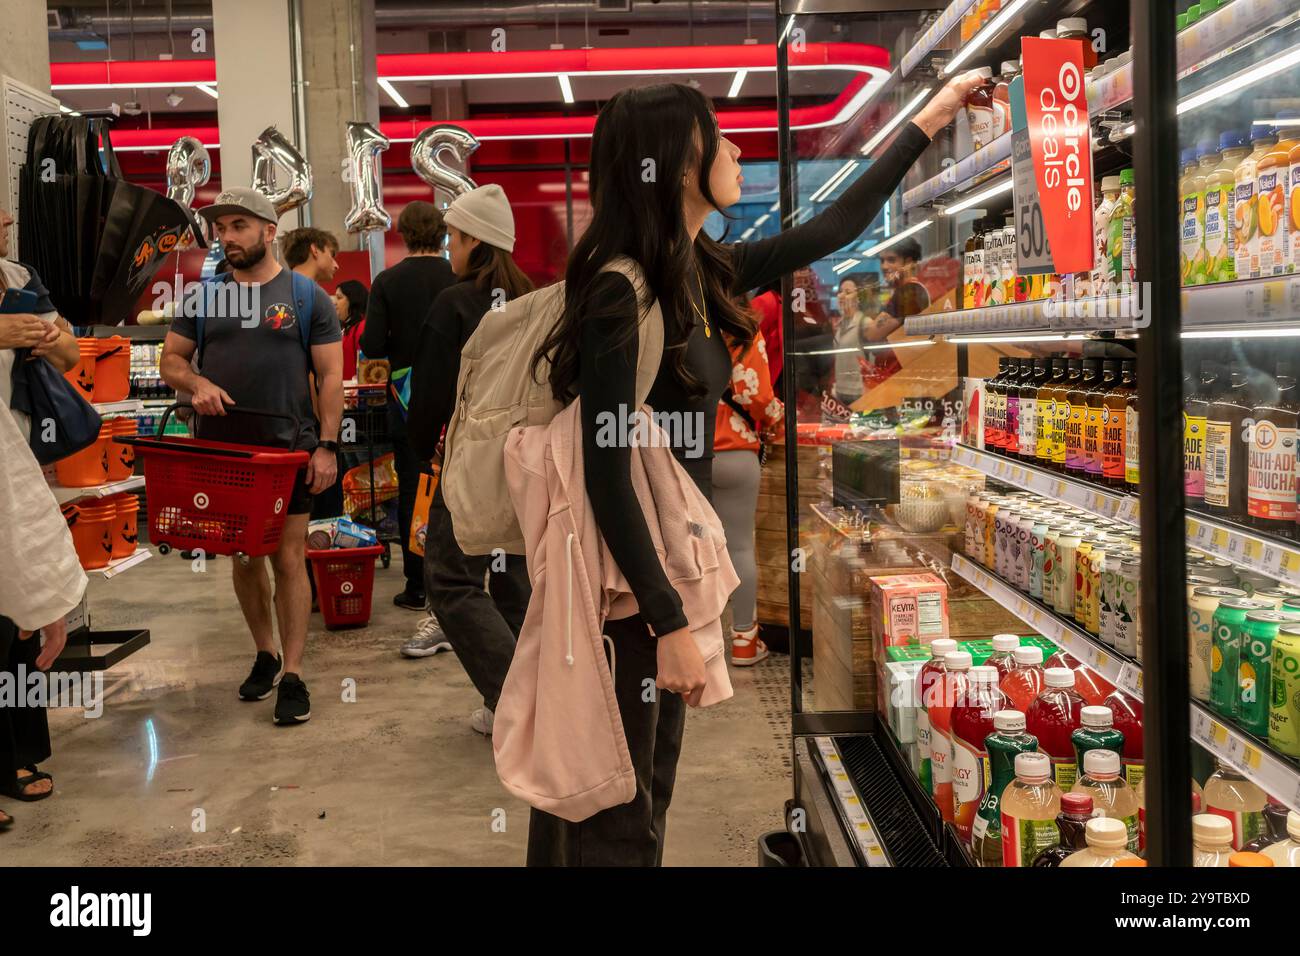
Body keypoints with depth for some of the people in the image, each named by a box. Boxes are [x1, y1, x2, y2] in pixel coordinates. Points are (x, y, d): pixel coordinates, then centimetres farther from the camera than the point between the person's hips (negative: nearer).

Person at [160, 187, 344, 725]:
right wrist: (196, 384, -12)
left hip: (288, 448, -3)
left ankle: (293, 674, 3)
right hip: (222, 449, 3)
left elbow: (330, 376, -1)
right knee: (244, 557, 12)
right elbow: (171, 360, 11)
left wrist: (326, 445, -9)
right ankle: (264, 655, 28)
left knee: (289, 559, -3)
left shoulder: (307, 297, 0)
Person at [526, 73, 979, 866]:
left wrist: (929, 121, 23)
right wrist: (669, 622, -24)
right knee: (614, 816, 6)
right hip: (624, 585, -9)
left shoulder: (700, 270, 4)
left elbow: (832, 231, 16)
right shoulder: (618, 292, -20)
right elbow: (607, 476, -23)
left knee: (650, 792, 21)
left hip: (668, 558, 9)